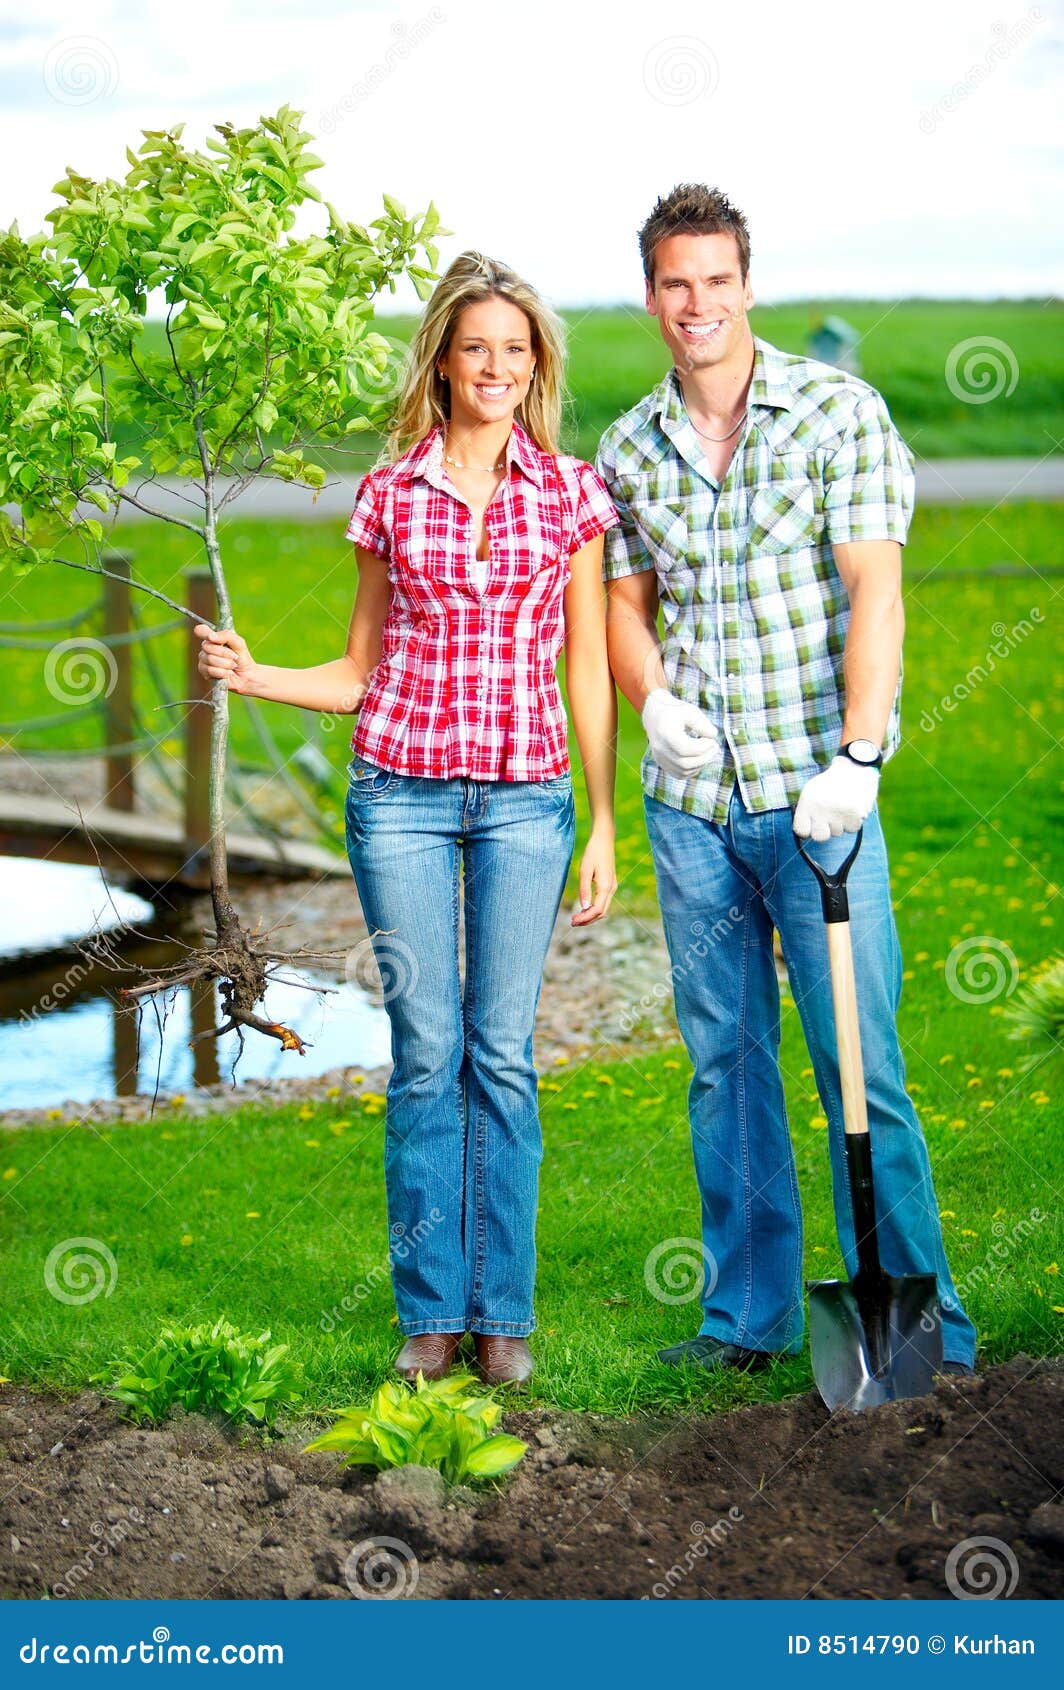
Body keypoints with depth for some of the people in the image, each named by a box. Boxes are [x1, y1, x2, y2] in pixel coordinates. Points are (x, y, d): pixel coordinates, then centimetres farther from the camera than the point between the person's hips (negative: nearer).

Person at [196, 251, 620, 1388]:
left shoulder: (568, 491, 4)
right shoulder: (390, 493, 6)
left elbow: (588, 672, 6)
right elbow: (363, 668, 12)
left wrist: (604, 827, 3)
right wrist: (254, 677, -4)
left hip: (525, 798, 0)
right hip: (402, 794, 0)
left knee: (503, 1055, 0)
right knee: (426, 1052, 1)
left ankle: (502, 1314, 8)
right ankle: (432, 1313, 9)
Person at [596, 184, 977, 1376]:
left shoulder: (837, 412, -3)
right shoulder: (629, 448, 10)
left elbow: (874, 590, -10)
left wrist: (857, 756, -21)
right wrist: (654, 700, -4)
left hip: (812, 794, -4)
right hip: (689, 799, 4)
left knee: (860, 1064, -5)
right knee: (725, 1062, 10)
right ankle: (747, 1315, 18)